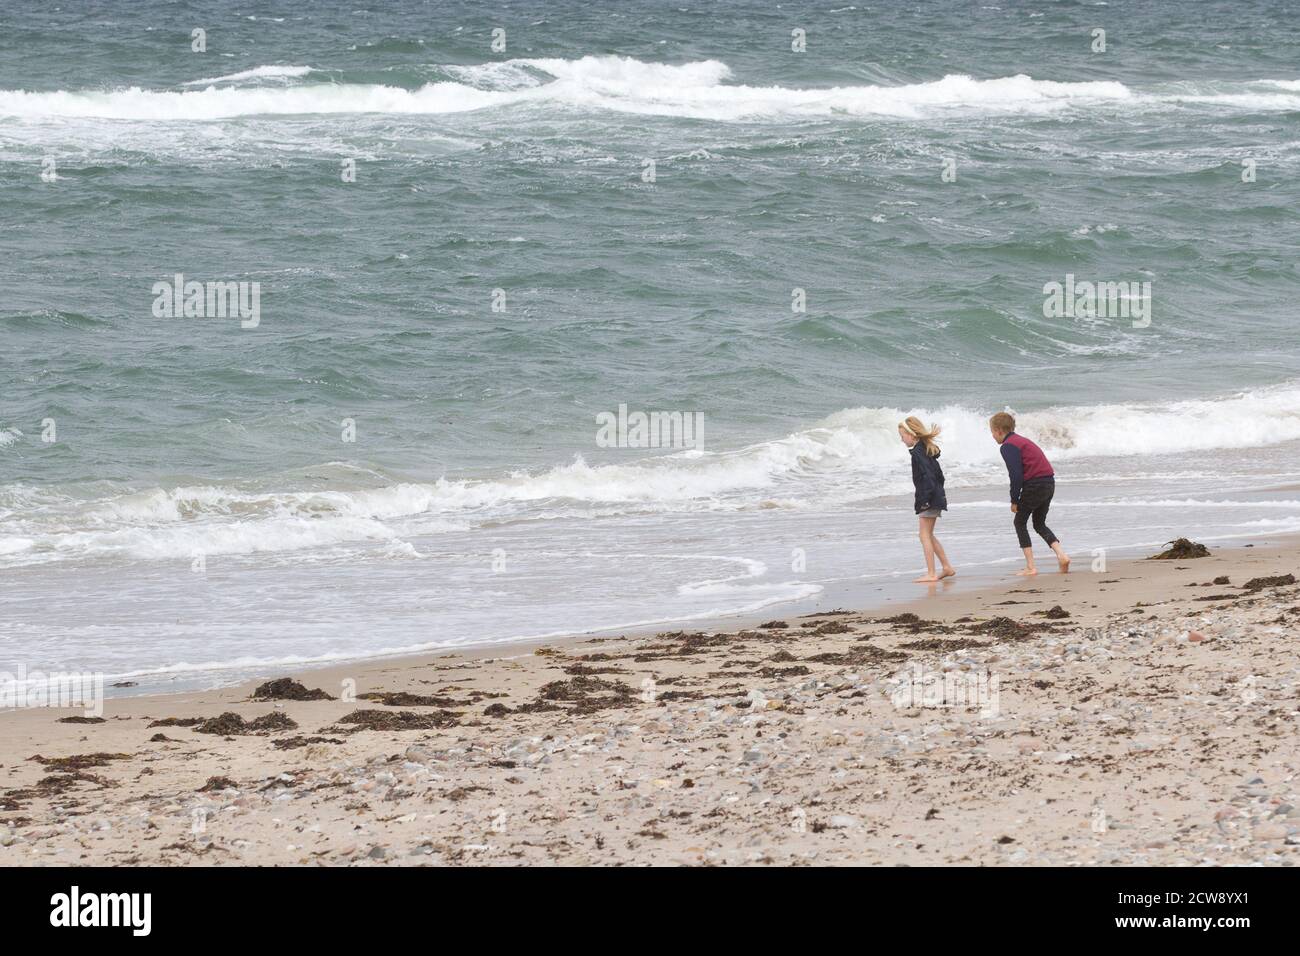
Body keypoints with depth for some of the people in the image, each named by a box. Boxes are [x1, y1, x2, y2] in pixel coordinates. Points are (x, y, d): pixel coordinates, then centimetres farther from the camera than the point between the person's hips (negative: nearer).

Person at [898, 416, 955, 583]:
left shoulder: (918, 452, -16)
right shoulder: (927, 449, 13)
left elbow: (927, 477, -23)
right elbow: (938, 474, 19)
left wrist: (924, 500, -23)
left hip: (927, 499, -10)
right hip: (936, 497, 10)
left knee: (925, 534, -5)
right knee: (929, 535, 17)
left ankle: (931, 574, -6)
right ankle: (946, 567, 20)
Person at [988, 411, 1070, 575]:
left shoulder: (1008, 446, -8)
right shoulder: (1021, 440, 22)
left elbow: (1016, 475, -17)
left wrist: (1014, 500, -8)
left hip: (1034, 485, -9)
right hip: (1049, 482, 9)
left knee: (1020, 522, 7)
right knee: (1039, 524, 20)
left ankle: (1030, 566, 1)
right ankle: (1062, 555, 1)